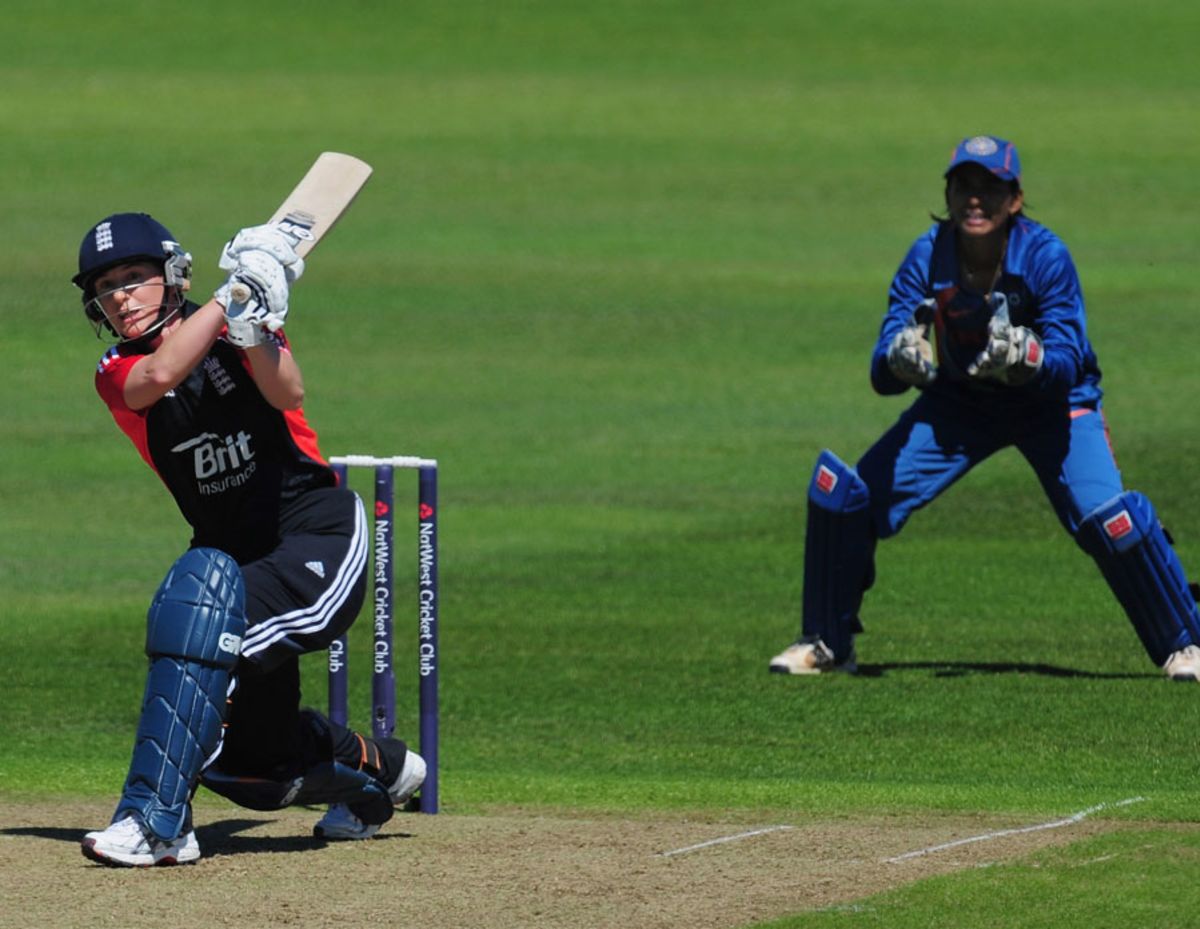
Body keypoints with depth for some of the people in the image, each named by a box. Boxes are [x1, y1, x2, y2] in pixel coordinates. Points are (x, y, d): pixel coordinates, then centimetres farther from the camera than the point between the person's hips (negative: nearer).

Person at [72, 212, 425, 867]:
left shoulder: (233, 336, -4)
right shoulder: (118, 376, 1)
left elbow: (286, 393, -25)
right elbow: (159, 377, -23)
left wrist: (253, 327, -42)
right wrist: (236, 292, -25)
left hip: (322, 542, -6)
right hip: (241, 562, 6)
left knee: (202, 596, -33)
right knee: (246, 761, 10)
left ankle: (156, 822, -35)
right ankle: (379, 770, 43)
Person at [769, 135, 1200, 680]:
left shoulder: (1044, 256, -26)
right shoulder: (927, 258, -20)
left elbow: (1067, 368, -30)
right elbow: (881, 375, -23)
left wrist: (1025, 358, -51)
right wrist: (899, 359, -46)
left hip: (1051, 404, -3)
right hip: (958, 403, 3)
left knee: (1105, 517, -25)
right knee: (843, 493, -10)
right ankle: (826, 644, 11)